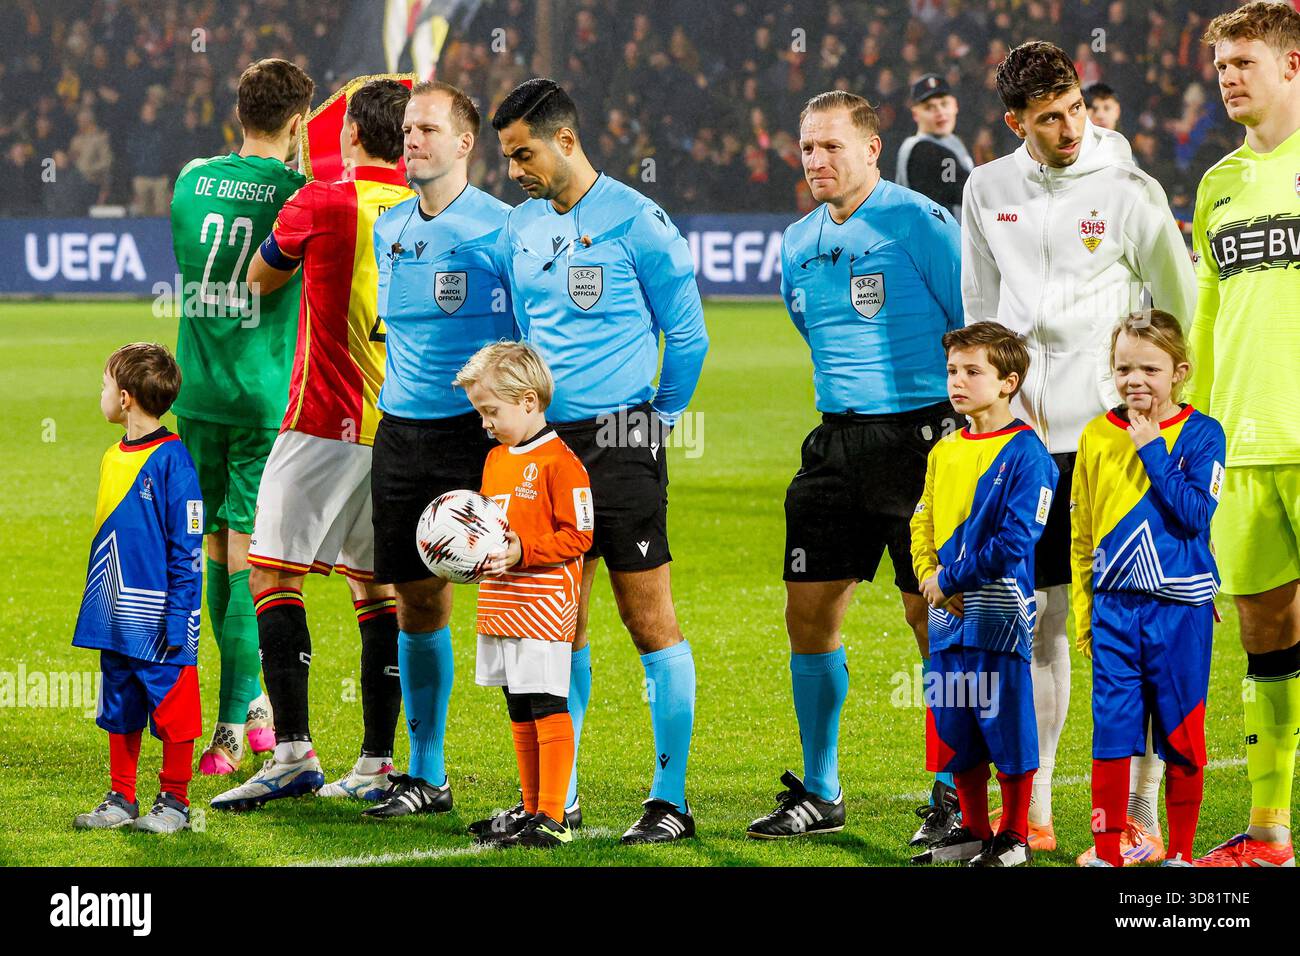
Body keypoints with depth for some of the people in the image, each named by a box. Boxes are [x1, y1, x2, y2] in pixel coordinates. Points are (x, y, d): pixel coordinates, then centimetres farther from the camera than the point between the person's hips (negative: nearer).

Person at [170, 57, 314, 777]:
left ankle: (252, 703, 23)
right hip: (267, 395, -4)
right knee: (251, 559, -2)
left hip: (198, 393, 4)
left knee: (219, 555, 13)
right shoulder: (299, 194, -8)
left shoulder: (192, 179, 6)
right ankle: (233, 725, -5)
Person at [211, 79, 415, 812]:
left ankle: (294, 751, -12)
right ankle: (377, 764, 7)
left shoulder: (322, 203, -8)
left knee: (274, 574, -2)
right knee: (379, 587, 9)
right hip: (400, 430, 6)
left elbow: (261, 278, 9)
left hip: (324, 423, -6)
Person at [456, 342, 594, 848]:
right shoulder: (496, 459, 15)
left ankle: (553, 818, -7)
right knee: (519, 712, 14)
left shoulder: (559, 461, -13)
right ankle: (531, 811, 22)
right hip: (501, 608, 9)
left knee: (547, 708, -7)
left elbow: (578, 536, -15)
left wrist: (522, 550, -21)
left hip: (542, 609, -9)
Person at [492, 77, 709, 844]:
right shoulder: (520, 229, 11)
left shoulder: (636, 221, -9)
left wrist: (657, 417, 6)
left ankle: (670, 800, -2)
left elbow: (688, 335, -3)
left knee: (650, 619, -5)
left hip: (619, 443, -6)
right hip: (545, 442, 6)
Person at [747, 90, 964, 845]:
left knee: (932, 613, -4)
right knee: (810, 610, 5)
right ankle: (819, 794, 16)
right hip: (838, 442, 7)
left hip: (919, 436, -7)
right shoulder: (798, 245, 12)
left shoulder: (917, 222, -9)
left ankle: (956, 794, 7)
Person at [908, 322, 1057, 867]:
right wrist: (929, 577, -3)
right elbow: (923, 521, 16)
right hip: (947, 616, 7)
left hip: (999, 615, -7)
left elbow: (1015, 541, -17)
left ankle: (1015, 838, 9)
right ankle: (974, 831, 24)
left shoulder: (1026, 454, -11)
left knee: (1006, 724, -1)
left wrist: (950, 579, -14)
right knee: (956, 729, 12)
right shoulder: (945, 451, 12)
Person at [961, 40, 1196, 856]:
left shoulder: (1128, 192, -5)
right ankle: (1032, 812, 14)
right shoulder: (989, 191, 8)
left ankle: (1144, 818, -3)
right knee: (1036, 620, 7)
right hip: (1027, 438, 4)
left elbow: (1183, 311, 2)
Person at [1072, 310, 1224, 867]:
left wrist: (1152, 450, -15)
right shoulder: (1098, 436, 5)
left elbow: (1196, 513, -16)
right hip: (1114, 607, 2)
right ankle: (1107, 852, 7)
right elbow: (1082, 533, 11)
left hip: (1180, 607, -2)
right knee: (1111, 729, 0)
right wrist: (1083, 612, 10)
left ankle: (1180, 851, 15)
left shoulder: (1201, 434, -2)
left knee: (1181, 737, 5)